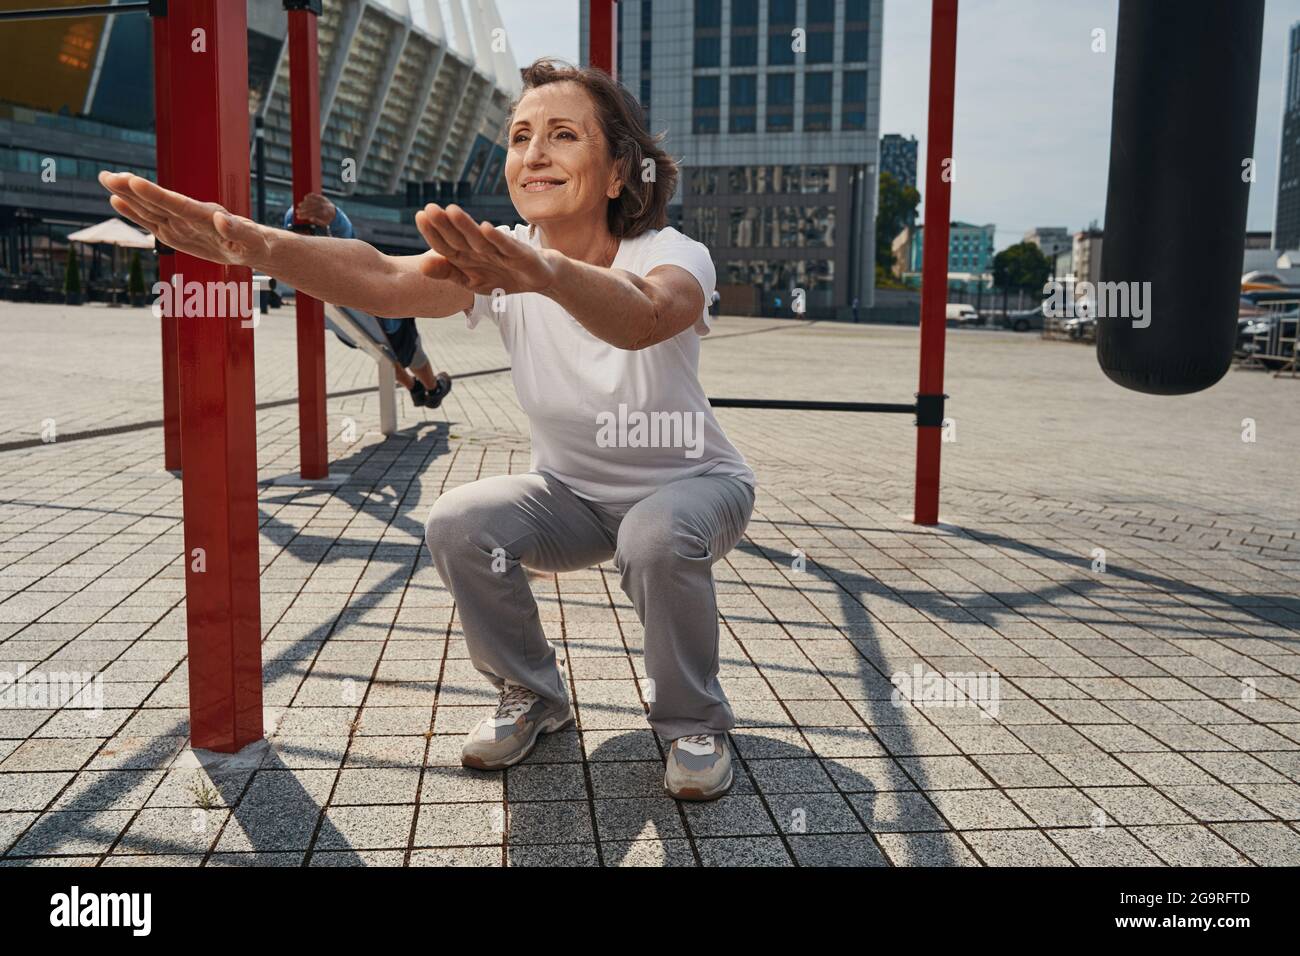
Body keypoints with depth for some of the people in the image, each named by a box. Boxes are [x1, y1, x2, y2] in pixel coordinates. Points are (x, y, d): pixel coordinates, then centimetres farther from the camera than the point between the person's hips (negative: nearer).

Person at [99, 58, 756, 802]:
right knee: (458, 524, -23)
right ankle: (533, 695, 5)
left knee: (659, 538, -36)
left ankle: (695, 724, -6)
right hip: (575, 492, 4)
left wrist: (548, 273, -73)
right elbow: (384, 281, -35)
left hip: (692, 484, -3)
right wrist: (255, 244, -54)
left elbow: (643, 318, -51)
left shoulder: (674, 257, -24)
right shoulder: (498, 261, -15)